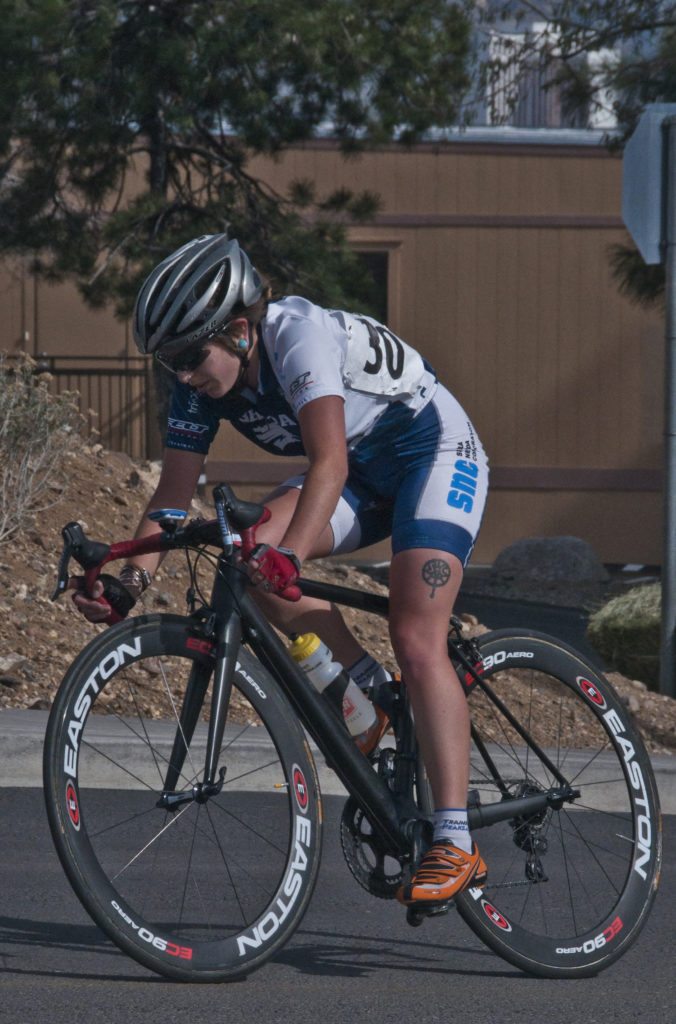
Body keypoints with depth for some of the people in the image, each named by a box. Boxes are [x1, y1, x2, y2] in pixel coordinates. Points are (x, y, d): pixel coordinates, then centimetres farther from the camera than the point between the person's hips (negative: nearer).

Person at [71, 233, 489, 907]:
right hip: (364, 475, 7)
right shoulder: (202, 379, -11)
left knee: (416, 642, -21)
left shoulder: (299, 335, -33)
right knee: (253, 552, -21)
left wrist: (290, 553, -59)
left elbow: (329, 461, -45)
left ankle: (454, 845, -22)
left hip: (435, 453, -7)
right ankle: (370, 694, -5)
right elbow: (175, 490, -11)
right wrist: (130, 576, -27)